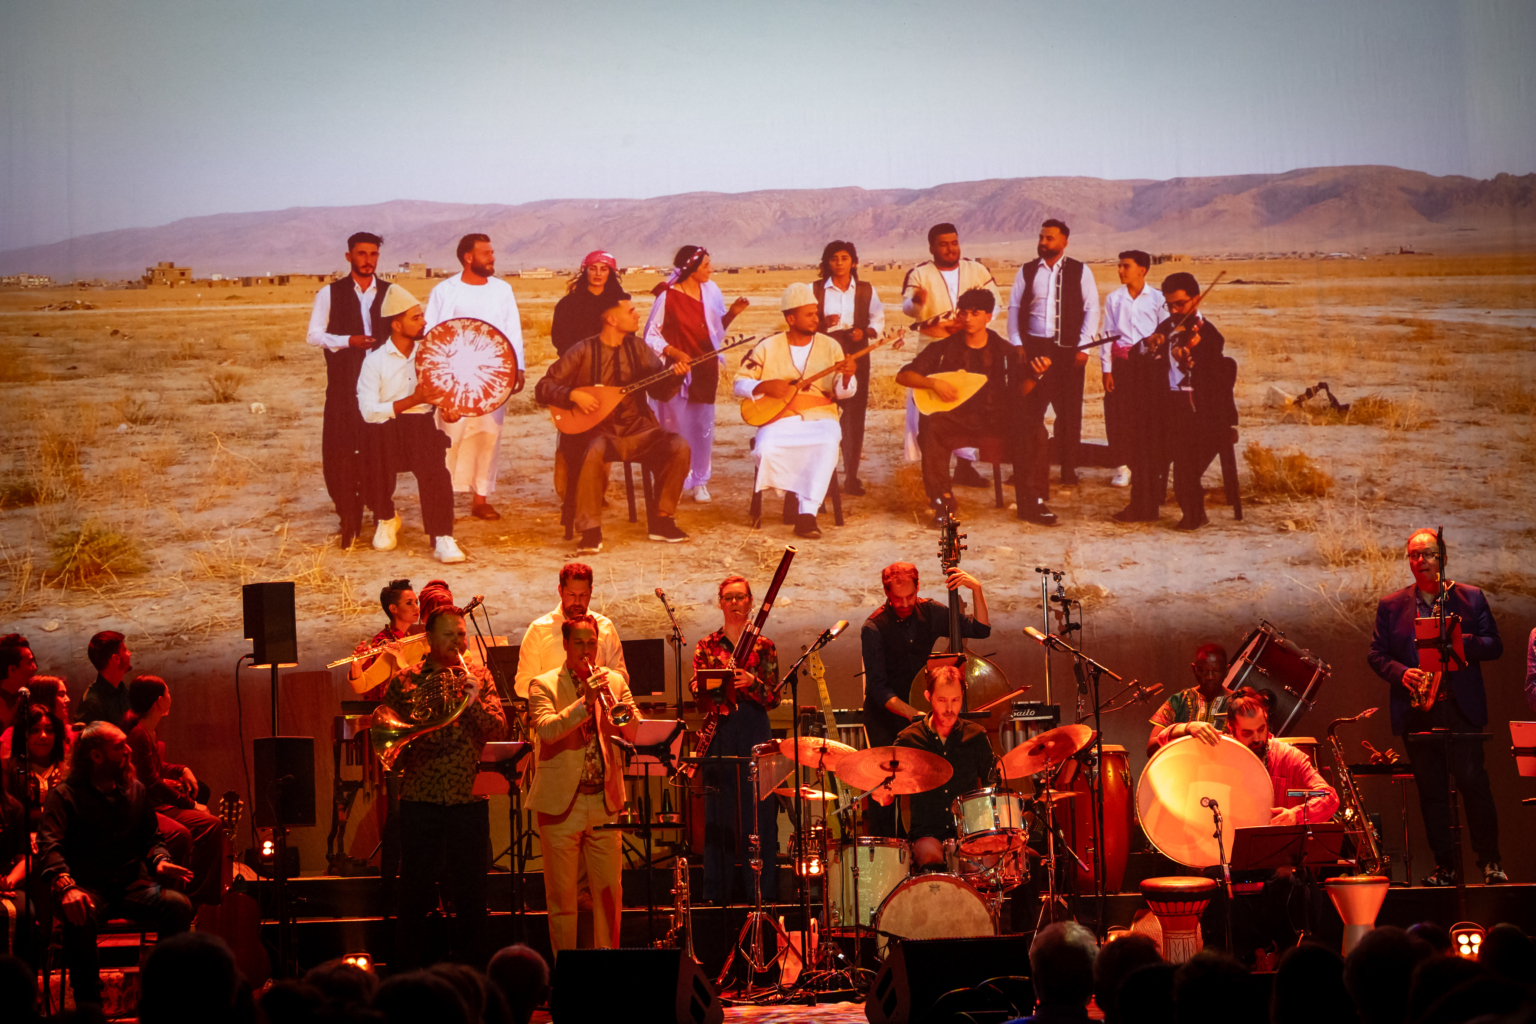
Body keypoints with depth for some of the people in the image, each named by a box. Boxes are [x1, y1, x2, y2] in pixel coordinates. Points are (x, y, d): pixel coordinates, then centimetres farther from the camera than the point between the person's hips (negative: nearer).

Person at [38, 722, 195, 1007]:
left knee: (179, 906, -26)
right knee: (79, 917, -39)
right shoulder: (65, 795, 3)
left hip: (133, 884, 4)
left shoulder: (135, 791, 19)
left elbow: (151, 838, 23)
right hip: (89, 887, -4)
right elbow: (50, 845, -11)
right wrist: (65, 887, -30)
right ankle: (88, 1004, -26)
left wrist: (160, 861, -4)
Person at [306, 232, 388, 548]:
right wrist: (348, 341, -14)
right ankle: (349, 518, -3)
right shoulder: (330, 294, 6)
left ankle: (381, 510, 13)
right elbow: (313, 335, 1)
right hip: (344, 383, -1)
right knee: (342, 450, -6)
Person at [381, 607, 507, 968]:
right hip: (420, 799, -1)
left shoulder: (478, 677, 9)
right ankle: (409, 969, 12)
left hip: (469, 799, 1)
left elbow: (498, 729, 0)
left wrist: (474, 701, -16)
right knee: (415, 890, 3)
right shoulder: (404, 681, 5)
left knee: (471, 891, 4)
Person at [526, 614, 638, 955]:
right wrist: (585, 701, -26)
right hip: (561, 803, -3)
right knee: (562, 894, 3)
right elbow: (546, 729, -17)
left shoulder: (614, 681, 10)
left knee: (610, 891, 5)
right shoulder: (543, 685, -1)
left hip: (604, 801, 3)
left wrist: (611, 701, -16)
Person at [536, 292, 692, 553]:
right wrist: (574, 395, -22)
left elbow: (660, 391, 4)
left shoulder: (637, 348, 9)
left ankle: (661, 520, -5)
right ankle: (590, 531, -27)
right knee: (594, 451, -39)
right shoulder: (584, 352, -4)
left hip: (637, 432, 4)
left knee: (678, 447, -21)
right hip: (597, 431, -4)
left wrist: (675, 374, -17)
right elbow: (543, 389, -5)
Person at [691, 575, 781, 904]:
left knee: (758, 808, -3)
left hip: (754, 731, 0)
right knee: (719, 809, 0)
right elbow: (696, 687, 3)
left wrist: (753, 682, -16)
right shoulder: (707, 647, 10)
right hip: (719, 732, 0)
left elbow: (775, 698, 3)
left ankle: (760, 886, 3)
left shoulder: (763, 647, 8)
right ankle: (720, 887, 6)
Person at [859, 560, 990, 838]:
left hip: (921, 708, 3)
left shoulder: (930, 612, 0)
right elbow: (878, 689, -16)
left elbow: (980, 630, 4)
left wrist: (976, 590, -11)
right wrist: (913, 714, -28)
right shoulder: (874, 628, -12)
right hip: (886, 713, -3)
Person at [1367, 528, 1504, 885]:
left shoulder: (1471, 598, 9)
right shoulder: (1391, 606, 12)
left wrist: (1463, 641, -13)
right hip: (1416, 710, 2)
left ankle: (1489, 861, -3)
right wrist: (1401, 673, -10)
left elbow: (1495, 645, 6)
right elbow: (1376, 655, 9)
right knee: (1431, 790, 2)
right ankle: (1444, 866, 6)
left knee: (1473, 782, -10)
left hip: (1461, 708, -2)